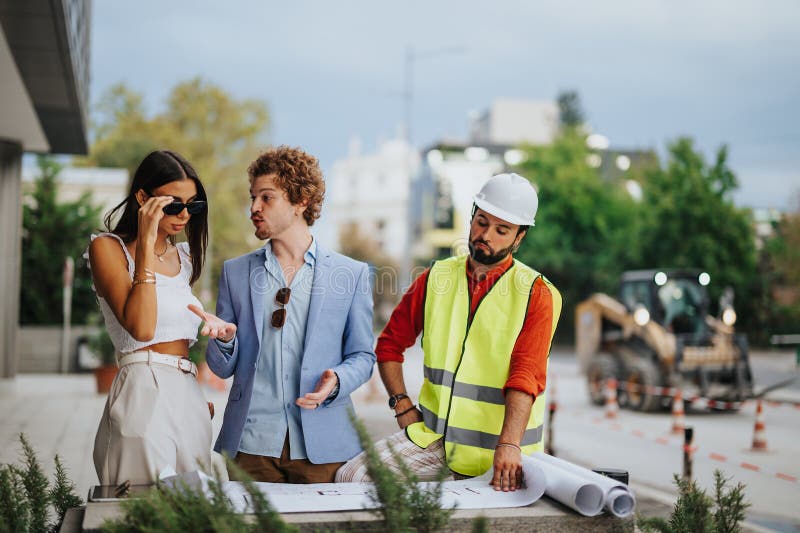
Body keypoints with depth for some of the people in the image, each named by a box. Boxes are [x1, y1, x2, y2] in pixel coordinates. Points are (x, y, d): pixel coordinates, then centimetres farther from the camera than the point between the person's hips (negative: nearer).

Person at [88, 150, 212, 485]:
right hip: (144, 392, -7)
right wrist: (146, 244, -16)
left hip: (188, 395, 7)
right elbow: (141, 328, -18)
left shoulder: (184, 256, 17)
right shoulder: (108, 247, -3)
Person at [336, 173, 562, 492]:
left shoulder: (536, 294, -6)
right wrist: (403, 406, 2)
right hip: (433, 433, 3)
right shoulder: (436, 278, 6)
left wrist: (508, 444, -30)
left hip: (495, 445, -3)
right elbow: (390, 344, 15)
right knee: (351, 478, -10)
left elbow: (525, 377, -18)